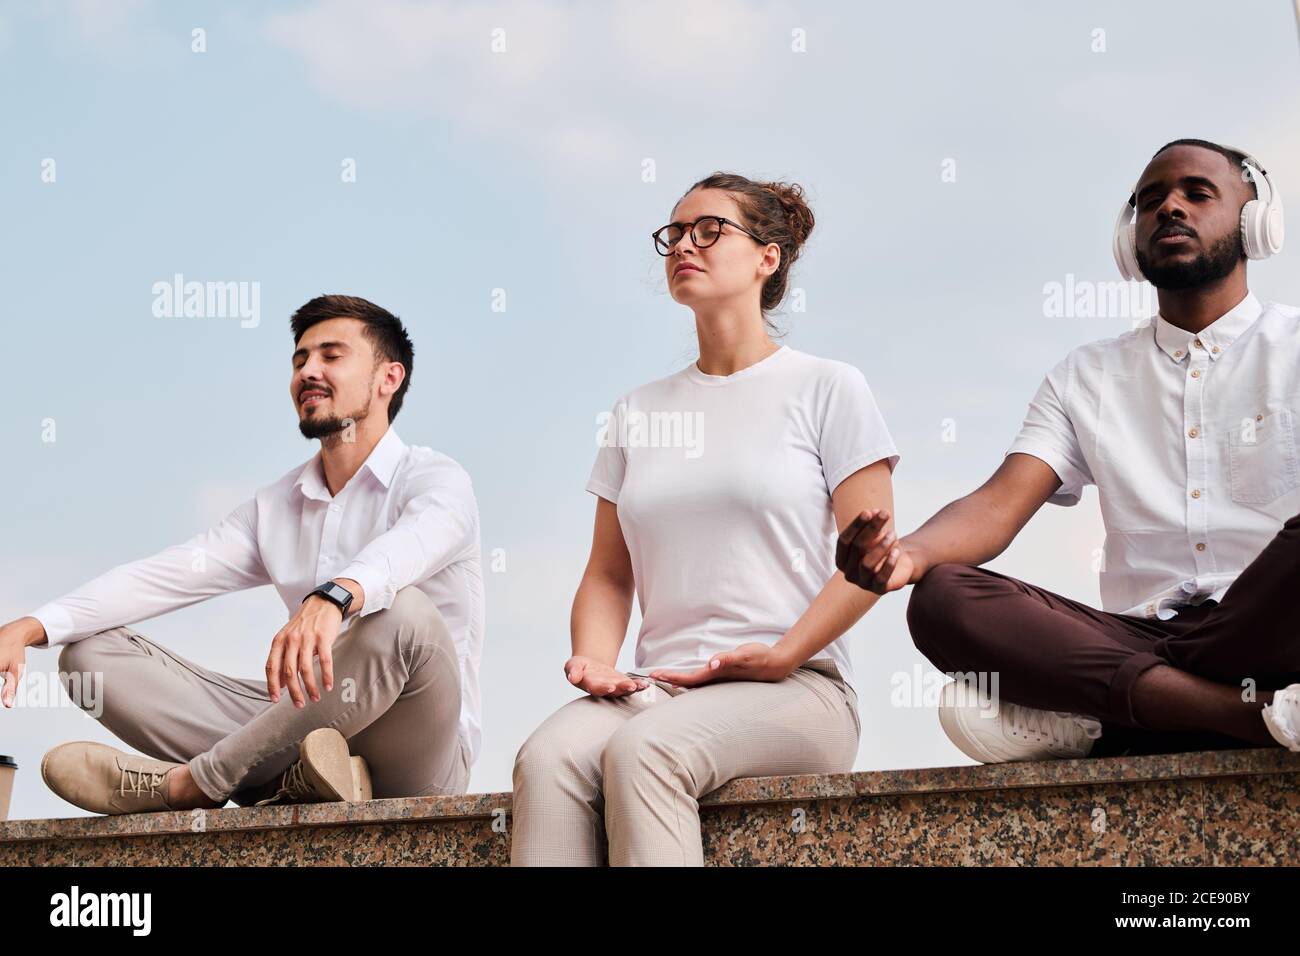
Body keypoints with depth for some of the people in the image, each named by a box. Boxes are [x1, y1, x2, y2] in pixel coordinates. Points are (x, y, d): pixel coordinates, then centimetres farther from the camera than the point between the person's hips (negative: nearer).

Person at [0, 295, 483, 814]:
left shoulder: (434, 479, -4)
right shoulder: (274, 507, 16)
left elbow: (414, 541, -29)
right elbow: (160, 576, 5)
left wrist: (332, 599, -51)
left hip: (417, 757, -5)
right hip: (314, 727, 5)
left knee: (403, 613, -38)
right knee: (92, 652, -2)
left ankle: (190, 782, -23)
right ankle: (291, 781, -26)